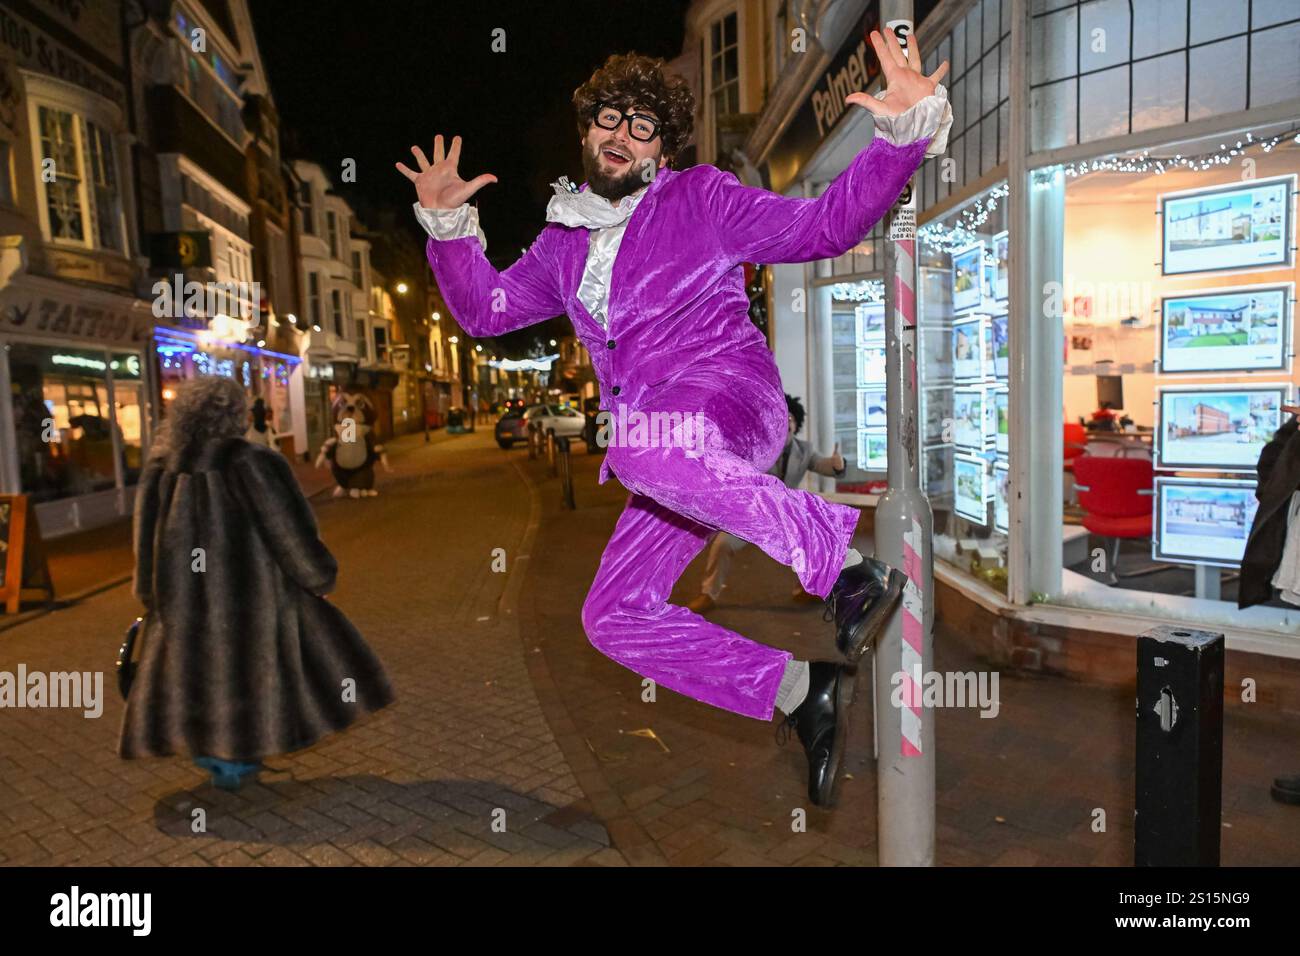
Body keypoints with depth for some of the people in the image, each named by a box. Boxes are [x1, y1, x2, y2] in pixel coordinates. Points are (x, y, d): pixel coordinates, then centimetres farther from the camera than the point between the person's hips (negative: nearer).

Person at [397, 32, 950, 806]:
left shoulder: (701, 199, 8)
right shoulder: (565, 243, 22)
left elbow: (825, 225, 0)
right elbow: (486, 310, 27)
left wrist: (908, 127, -12)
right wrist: (446, 222, 16)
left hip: (731, 399, -6)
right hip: (669, 456, 6)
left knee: (642, 445, -41)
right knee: (612, 617, -3)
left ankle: (846, 563, -30)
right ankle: (802, 691, -1)